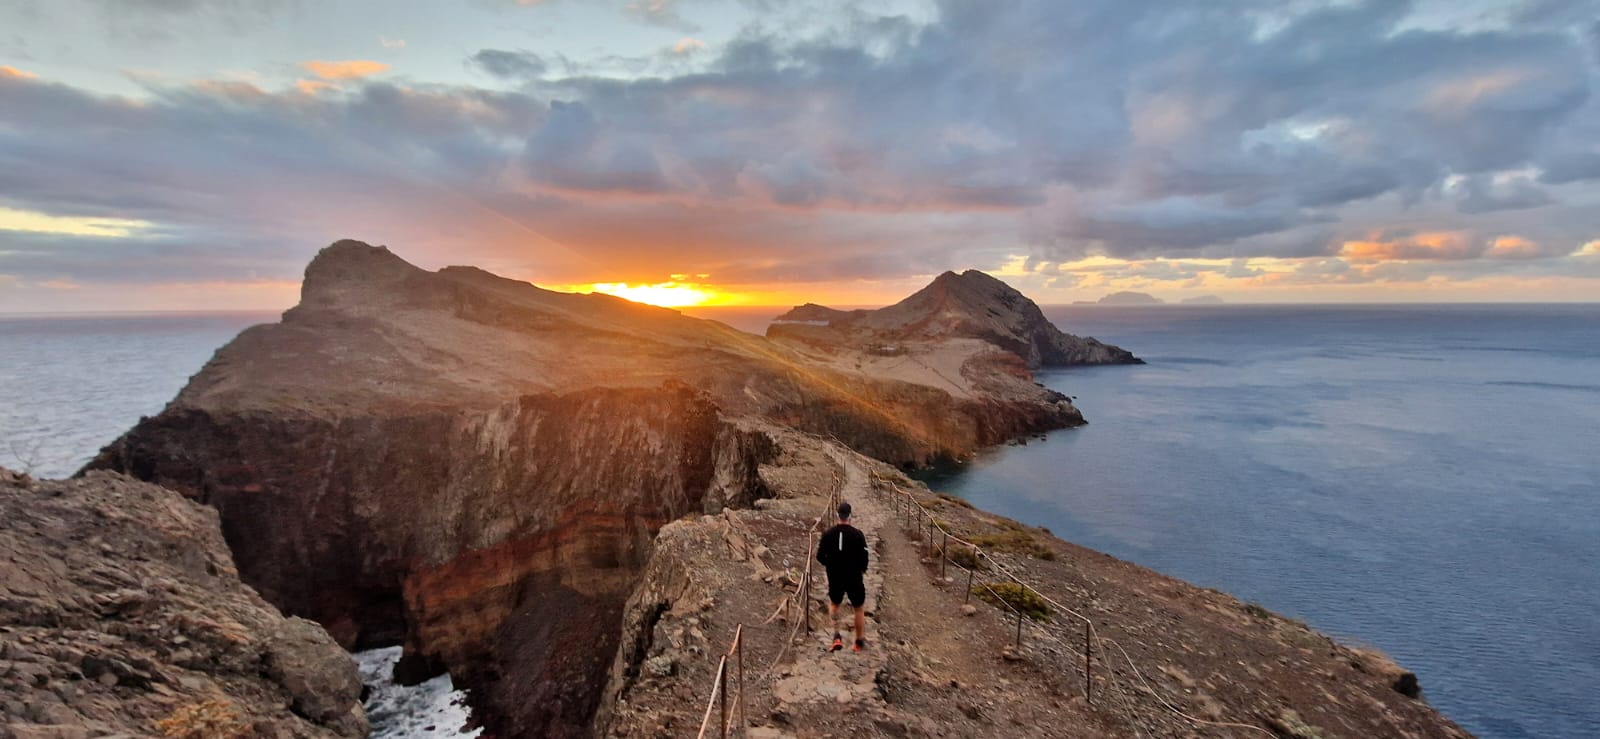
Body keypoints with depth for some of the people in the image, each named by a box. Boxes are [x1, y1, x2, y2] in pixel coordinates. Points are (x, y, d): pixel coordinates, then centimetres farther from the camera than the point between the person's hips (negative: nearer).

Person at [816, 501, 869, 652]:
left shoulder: (827, 534, -6)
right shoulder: (857, 534, -13)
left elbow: (820, 556, -2)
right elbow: (864, 556, -11)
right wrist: (862, 569, 10)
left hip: (835, 577, 2)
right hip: (854, 577, -2)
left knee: (834, 604, 24)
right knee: (859, 609, 16)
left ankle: (837, 636, 10)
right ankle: (860, 641, 24)